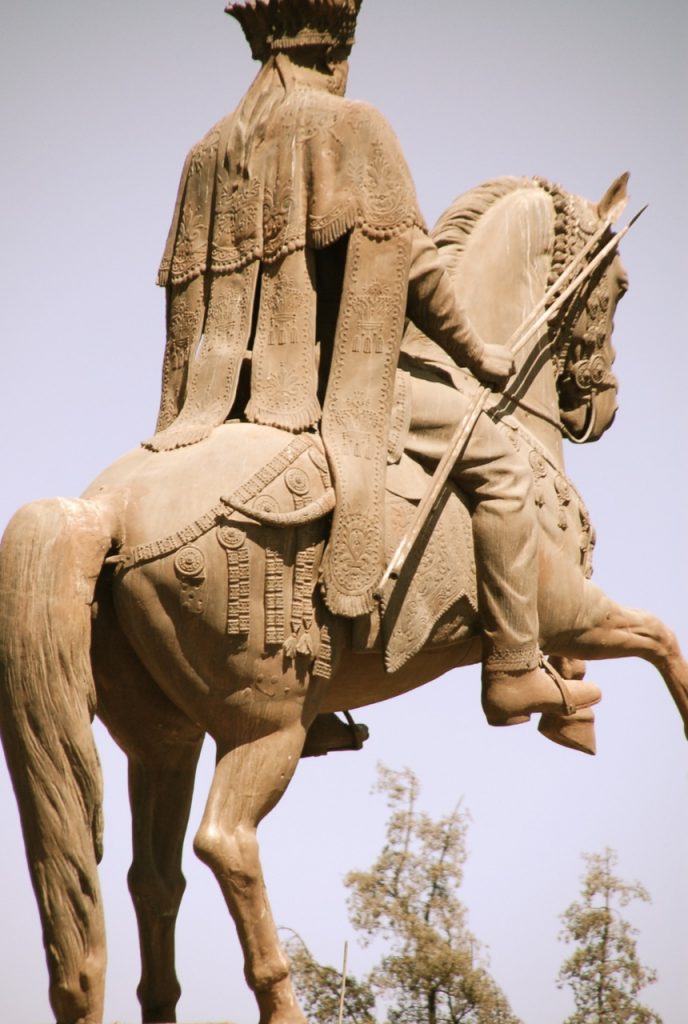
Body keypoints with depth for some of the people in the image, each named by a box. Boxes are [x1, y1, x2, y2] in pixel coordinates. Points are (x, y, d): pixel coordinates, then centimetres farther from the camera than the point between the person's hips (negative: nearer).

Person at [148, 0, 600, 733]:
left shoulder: (210, 151, 15)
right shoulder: (354, 127, -4)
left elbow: (184, 286, 15)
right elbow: (408, 262, -9)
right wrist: (473, 353, 3)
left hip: (238, 387, 7)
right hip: (332, 371, -7)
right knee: (494, 464, 0)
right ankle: (513, 673, -4)